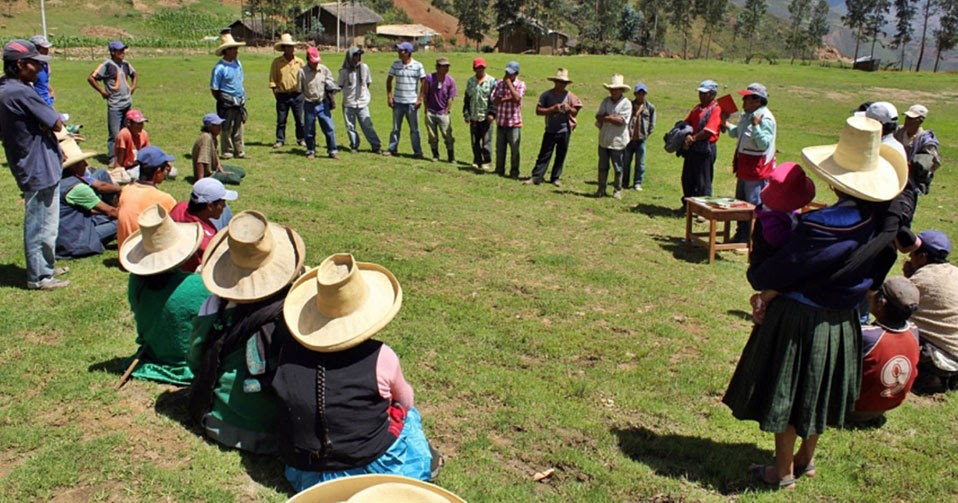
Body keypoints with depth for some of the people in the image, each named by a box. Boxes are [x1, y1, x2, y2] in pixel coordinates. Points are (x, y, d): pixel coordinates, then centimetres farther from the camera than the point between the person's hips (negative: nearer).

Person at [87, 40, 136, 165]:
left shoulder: (126, 64, 9)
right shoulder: (107, 65, -10)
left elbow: (135, 74, 29)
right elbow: (91, 78, -12)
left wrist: (133, 87, 16)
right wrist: (102, 91, -10)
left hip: (128, 103, 7)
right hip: (114, 105, -7)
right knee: (114, 133, -6)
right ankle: (113, 159, 0)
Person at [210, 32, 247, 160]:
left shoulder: (238, 63, 8)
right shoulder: (219, 68, -14)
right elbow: (214, 89, -10)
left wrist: (243, 98, 13)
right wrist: (222, 101, -7)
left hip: (239, 103, 7)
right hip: (227, 104, -6)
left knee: (238, 129, 12)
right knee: (227, 129, 2)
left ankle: (239, 152, 19)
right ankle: (227, 153, 11)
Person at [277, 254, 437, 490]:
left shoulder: (288, 354, -8)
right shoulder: (380, 358, -17)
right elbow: (406, 400, 3)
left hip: (305, 476, 3)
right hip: (372, 469, -3)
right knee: (409, 414, 25)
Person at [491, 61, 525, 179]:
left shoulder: (521, 85, -1)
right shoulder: (499, 83, 6)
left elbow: (517, 98, -20)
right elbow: (494, 101, -4)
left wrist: (509, 83, -13)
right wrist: (508, 99, -16)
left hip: (514, 122, -3)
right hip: (501, 121, 3)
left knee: (514, 149, -3)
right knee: (500, 148, 10)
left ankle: (514, 172, 6)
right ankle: (499, 170, 21)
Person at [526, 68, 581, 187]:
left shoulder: (570, 96, 4)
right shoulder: (546, 95, -2)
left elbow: (575, 112, 7)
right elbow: (538, 110, -7)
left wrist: (569, 109, -15)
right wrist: (553, 109, -17)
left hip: (565, 130, 2)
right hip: (550, 130, -2)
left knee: (561, 156, 7)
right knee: (544, 154, -2)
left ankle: (555, 178, 17)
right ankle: (536, 177, 0)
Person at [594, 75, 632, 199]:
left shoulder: (626, 103, -7)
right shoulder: (606, 101, 7)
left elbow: (621, 121, -16)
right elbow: (598, 117, -2)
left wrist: (606, 118, -10)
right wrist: (613, 117, -16)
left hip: (618, 141, -4)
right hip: (604, 140, 4)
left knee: (618, 168, 6)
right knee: (603, 167, 11)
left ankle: (617, 190, 18)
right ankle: (601, 189, 21)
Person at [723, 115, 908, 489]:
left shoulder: (822, 226, -30)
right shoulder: (876, 217, -9)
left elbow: (777, 273, -23)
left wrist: (754, 274, -1)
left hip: (802, 320, -7)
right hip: (842, 320, 7)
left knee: (785, 393, 9)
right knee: (816, 392, 23)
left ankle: (783, 472, 24)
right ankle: (806, 459, 41)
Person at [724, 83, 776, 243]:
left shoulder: (765, 118, -18)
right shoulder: (746, 115, 11)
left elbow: (764, 143, -27)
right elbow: (737, 133, 27)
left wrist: (756, 125, -32)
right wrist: (725, 123, 18)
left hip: (757, 170, -10)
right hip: (745, 168, 10)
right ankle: (741, 235, 30)